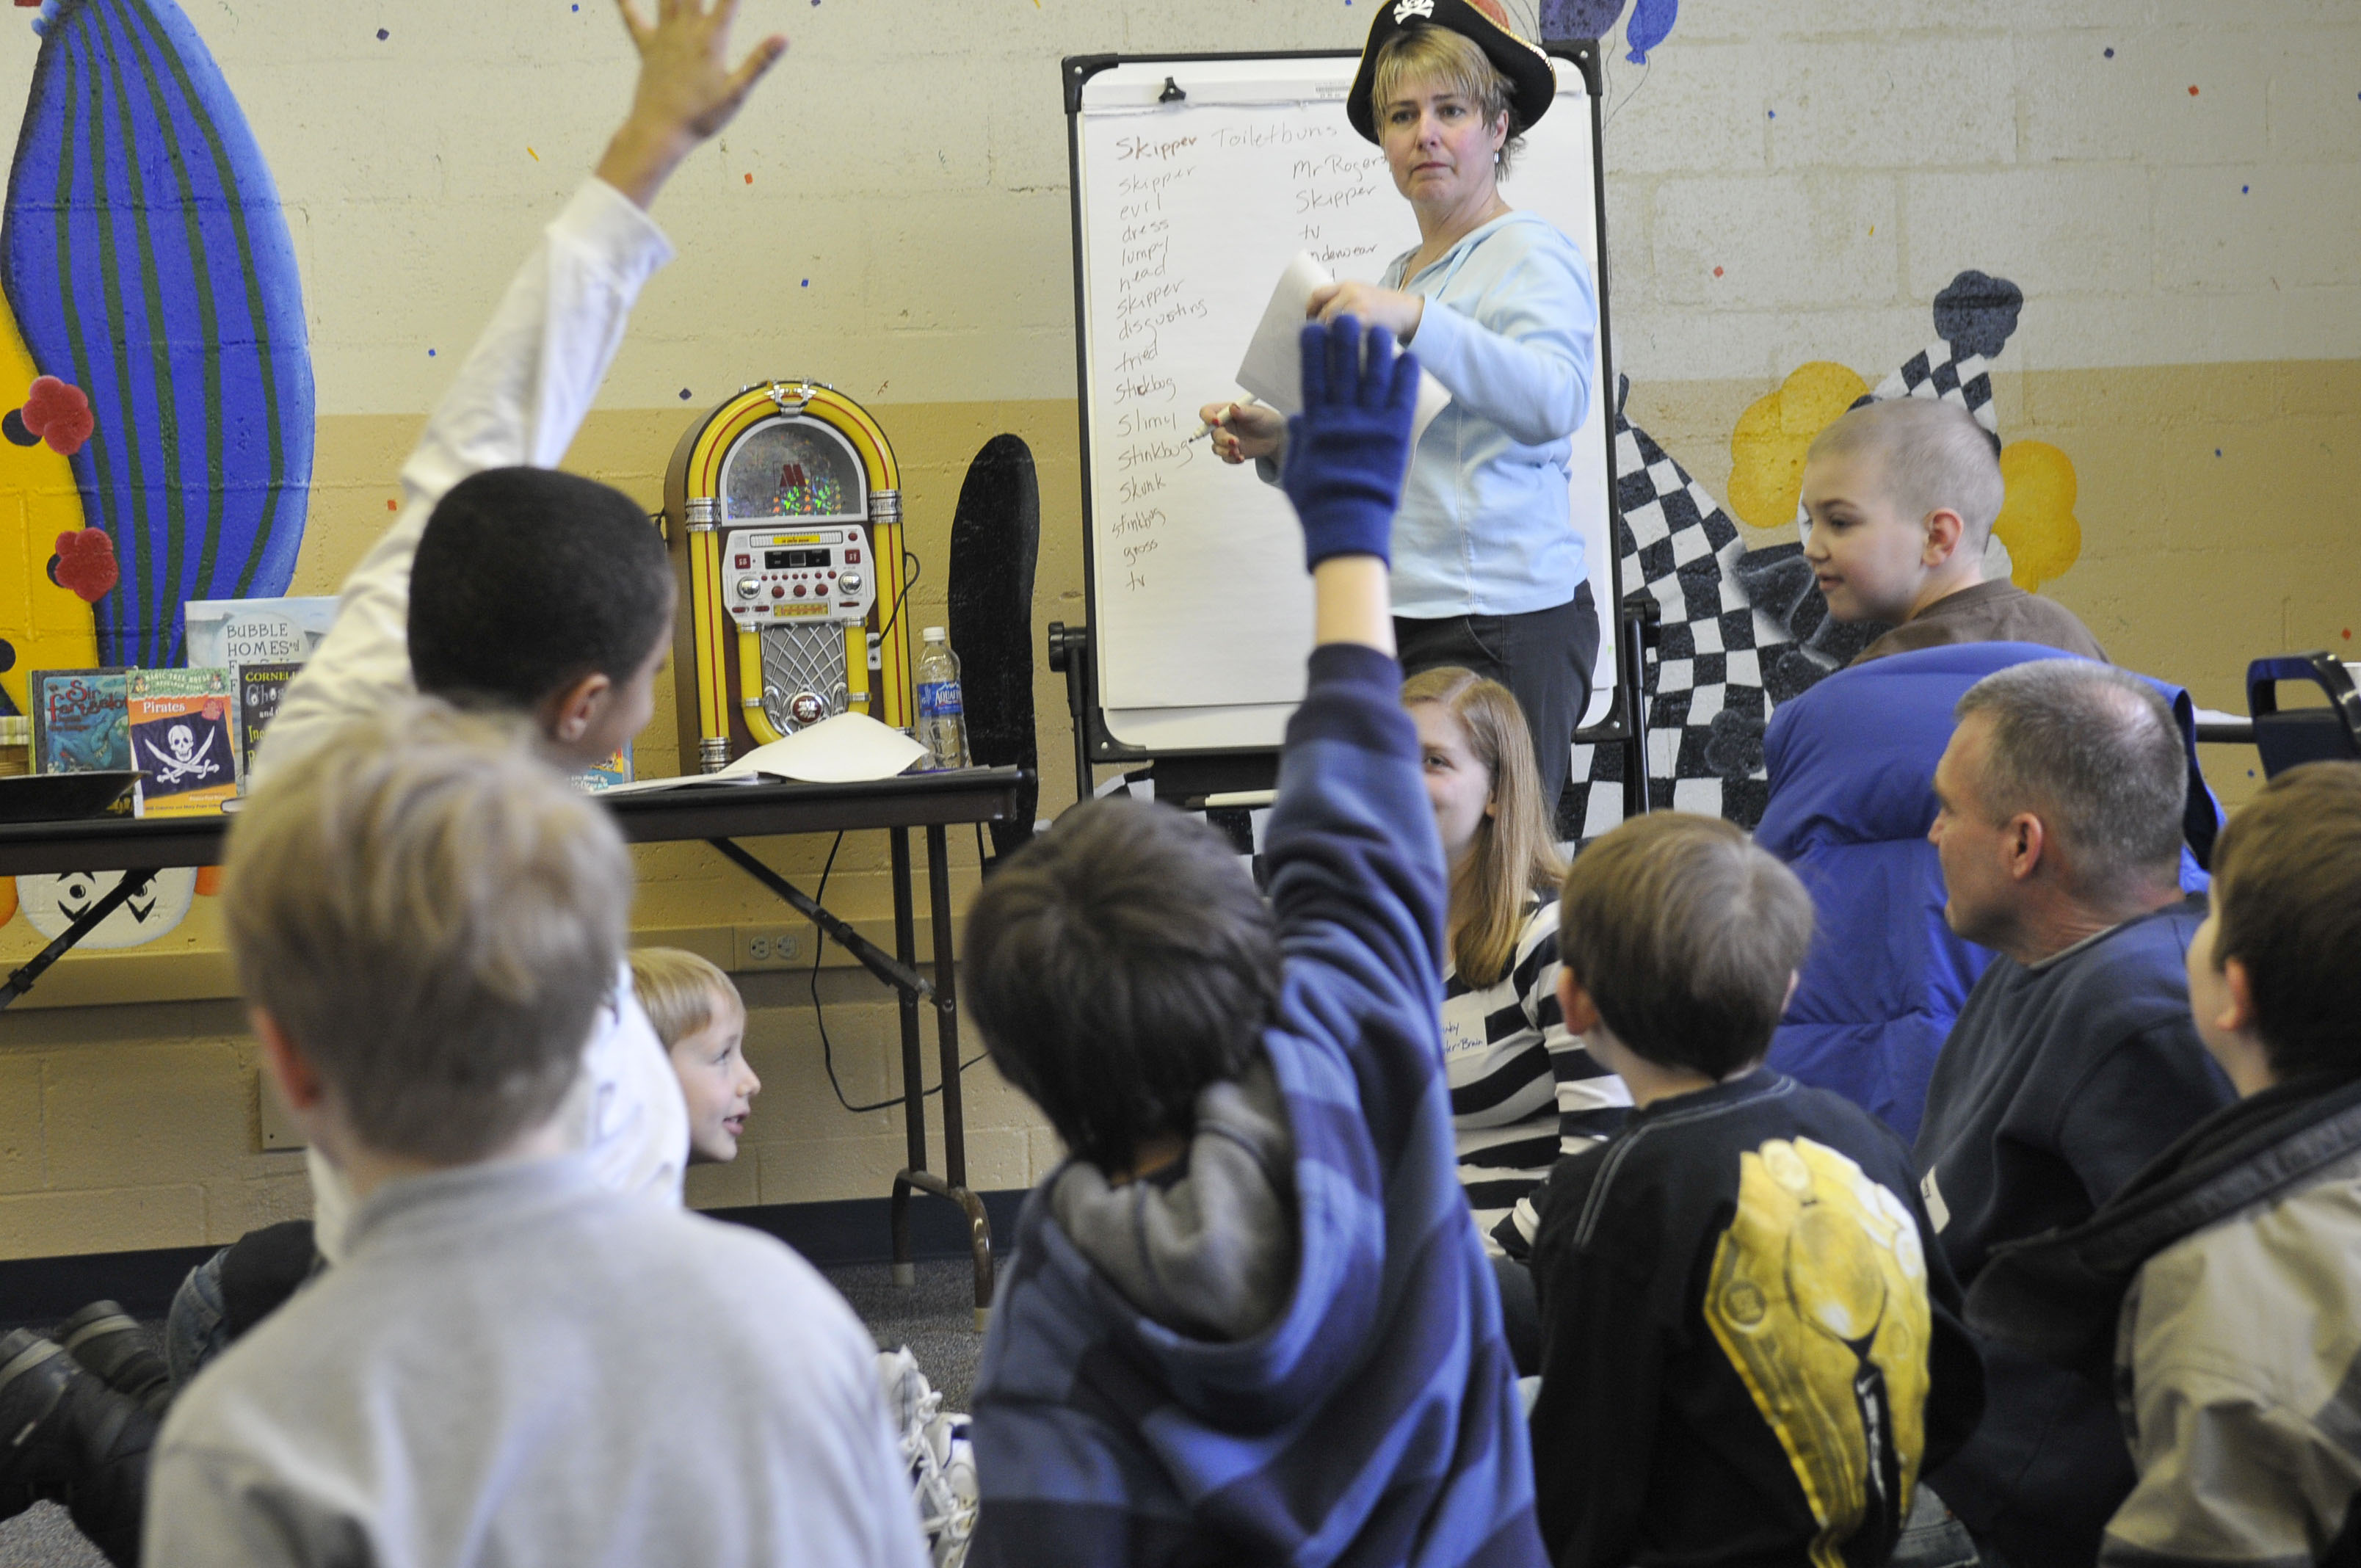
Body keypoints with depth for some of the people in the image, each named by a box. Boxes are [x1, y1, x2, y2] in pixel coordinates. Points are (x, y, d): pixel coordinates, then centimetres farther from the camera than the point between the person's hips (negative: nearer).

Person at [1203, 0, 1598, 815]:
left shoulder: (1532, 256, -3)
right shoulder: (1400, 277, 22)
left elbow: (1555, 403, -22)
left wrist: (1415, 319, -31)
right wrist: (1282, 445, 9)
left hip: (1502, 625, -8)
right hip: (1404, 624, 8)